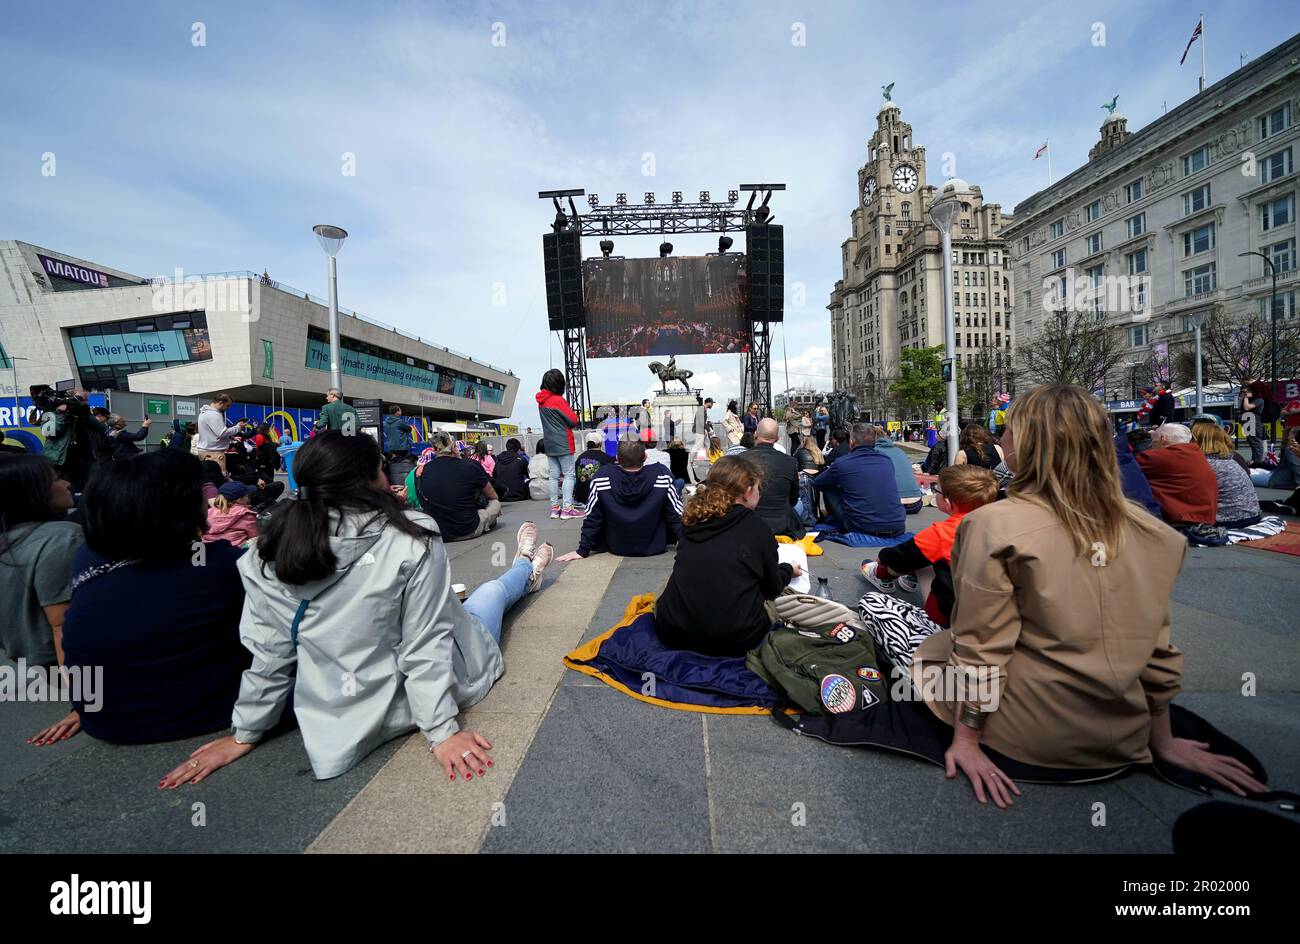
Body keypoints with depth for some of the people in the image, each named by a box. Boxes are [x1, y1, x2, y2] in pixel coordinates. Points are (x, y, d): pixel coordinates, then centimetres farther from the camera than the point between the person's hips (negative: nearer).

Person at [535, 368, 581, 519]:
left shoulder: (541, 401, 8)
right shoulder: (558, 400, -14)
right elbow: (574, 420, -12)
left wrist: (569, 423, 9)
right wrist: (578, 421, 8)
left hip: (549, 443, 7)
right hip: (563, 443, -7)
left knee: (554, 475, 10)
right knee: (568, 474, -2)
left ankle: (554, 507, 13)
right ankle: (567, 508, -5)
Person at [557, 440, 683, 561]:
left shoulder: (601, 478, -20)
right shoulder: (662, 475, -22)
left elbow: (592, 519, -11)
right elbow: (677, 516, -13)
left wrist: (582, 550, 1)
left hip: (616, 548, 1)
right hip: (655, 548, 0)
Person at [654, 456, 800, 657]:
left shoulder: (693, 519, 4)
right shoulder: (757, 527, -7)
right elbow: (772, 588, 7)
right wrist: (788, 570, 30)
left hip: (672, 634, 2)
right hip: (734, 641, -2)